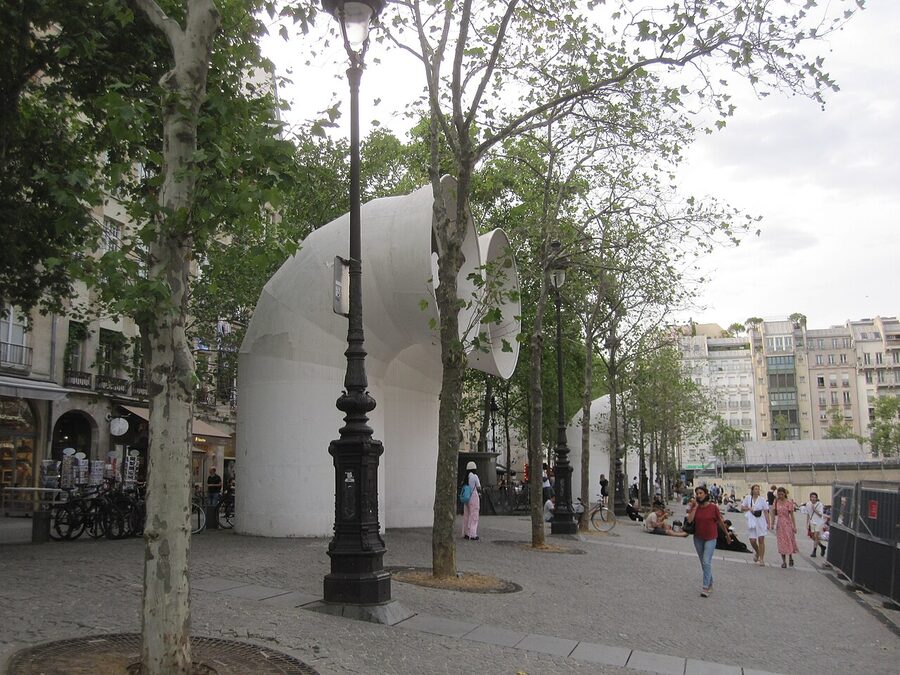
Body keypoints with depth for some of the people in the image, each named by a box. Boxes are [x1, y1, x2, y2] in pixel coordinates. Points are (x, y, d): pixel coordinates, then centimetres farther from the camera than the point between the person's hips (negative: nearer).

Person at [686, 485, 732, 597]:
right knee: (703, 563, 14)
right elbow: (689, 520, -17)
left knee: (706, 562, -14)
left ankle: (705, 588, -10)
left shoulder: (713, 507, -10)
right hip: (698, 538, 4)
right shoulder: (694, 507, -3)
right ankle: (710, 584, 30)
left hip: (710, 538, -4)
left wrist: (727, 534, 11)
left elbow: (720, 521, 2)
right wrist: (695, 506, -17)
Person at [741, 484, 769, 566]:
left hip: (761, 521, 0)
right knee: (752, 540, -4)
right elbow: (742, 508, 8)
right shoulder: (748, 498, 1)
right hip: (751, 521, 1)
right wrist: (748, 508, -12)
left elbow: (766, 512, 1)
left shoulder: (762, 500, -1)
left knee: (761, 540, -4)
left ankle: (761, 559, 5)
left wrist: (768, 523, -4)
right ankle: (757, 552, 29)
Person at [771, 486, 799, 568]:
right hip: (780, 524, 2)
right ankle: (783, 561, 12)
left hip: (788, 523, -2)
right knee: (782, 543, 4)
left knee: (790, 541, 2)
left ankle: (790, 558, 28)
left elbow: (792, 515, -6)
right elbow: (773, 513, 5)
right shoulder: (776, 502, 1)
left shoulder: (789, 502, -8)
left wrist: (794, 526, -7)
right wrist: (772, 523, -2)